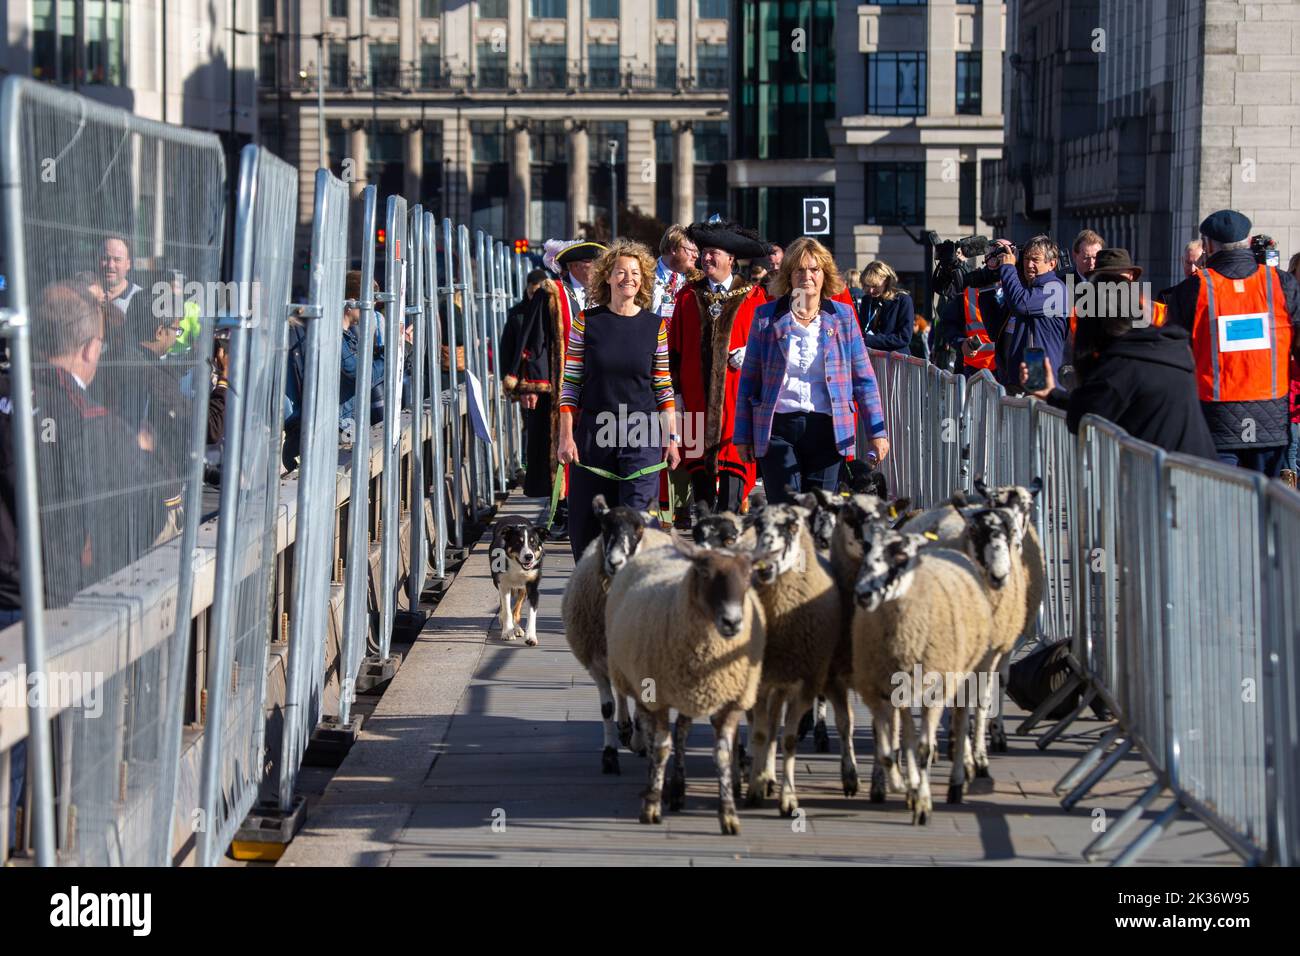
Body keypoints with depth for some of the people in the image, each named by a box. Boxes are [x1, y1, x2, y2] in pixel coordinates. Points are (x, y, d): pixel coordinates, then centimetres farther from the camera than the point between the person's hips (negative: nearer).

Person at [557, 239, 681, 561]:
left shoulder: (655, 326, 4)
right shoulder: (587, 321, 1)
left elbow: (663, 387, 8)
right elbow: (570, 383, 3)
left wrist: (671, 438, 3)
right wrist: (566, 435, -3)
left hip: (642, 437, -1)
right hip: (593, 434, 1)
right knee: (588, 525, 6)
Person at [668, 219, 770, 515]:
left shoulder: (752, 296, 5)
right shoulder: (688, 296, 10)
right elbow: (675, 346, 10)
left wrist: (750, 352, -12)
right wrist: (676, 390, 4)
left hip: (736, 388, -2)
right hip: (696, 389, 2)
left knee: (734, 453, -7)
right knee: (698, 451, 0)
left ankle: (728, 512, -7)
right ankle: (703, 511, 5)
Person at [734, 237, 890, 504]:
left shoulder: (843, 316, 9)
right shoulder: (766, 317, 7)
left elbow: (863, 379, 10)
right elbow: (748, 380, 10)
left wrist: (877, 431, 3)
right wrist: (743, 435, 6)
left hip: (827, 429, 1)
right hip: (777, 429, -1)